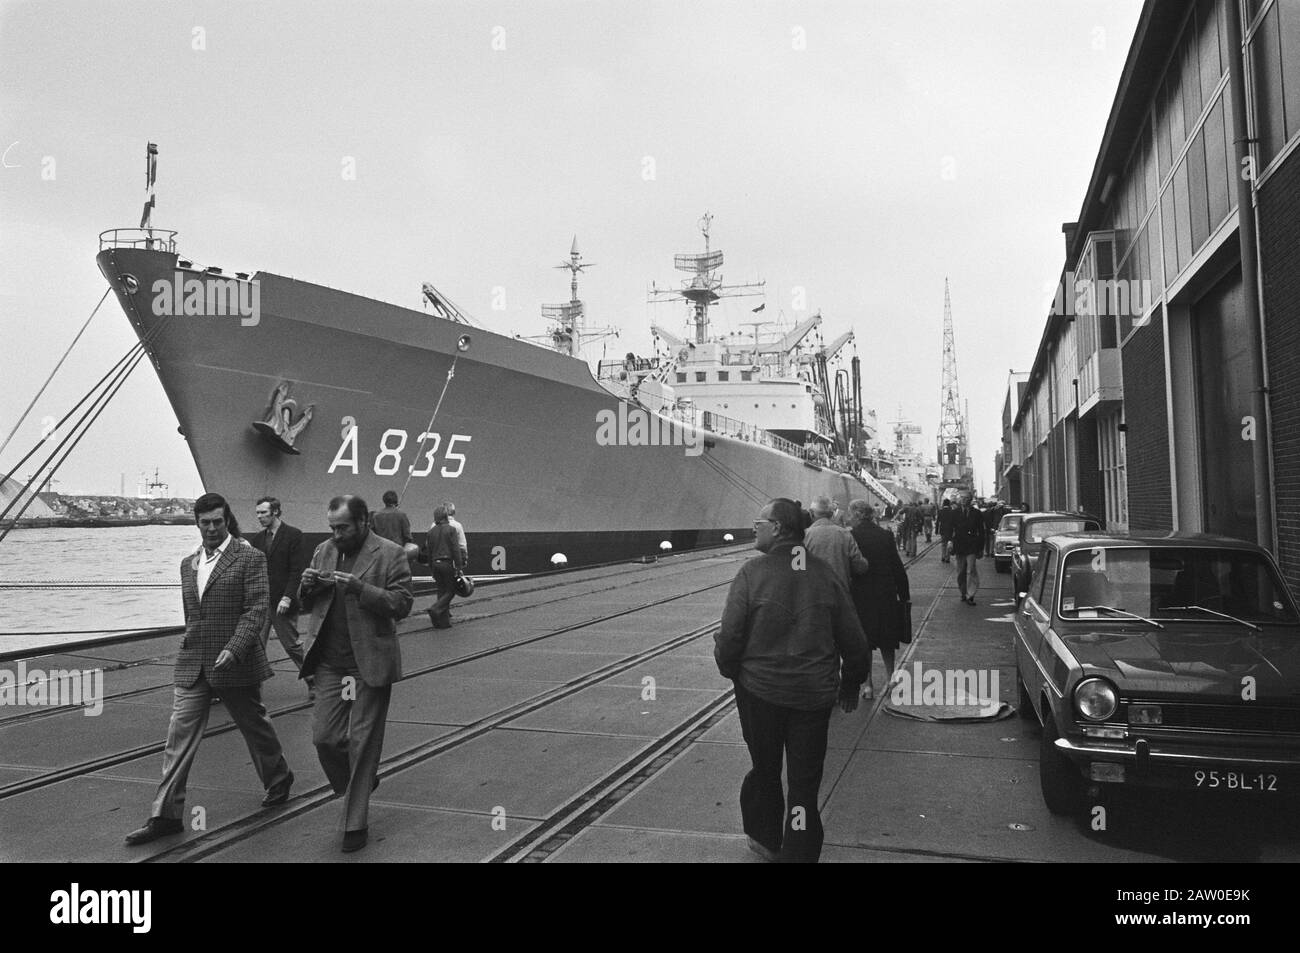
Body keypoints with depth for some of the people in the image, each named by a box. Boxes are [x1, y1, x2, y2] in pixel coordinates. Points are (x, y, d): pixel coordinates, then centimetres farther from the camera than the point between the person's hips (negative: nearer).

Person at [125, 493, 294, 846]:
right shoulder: (188, 564, 12)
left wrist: (233, 649, -24)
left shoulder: (250, 558, -8)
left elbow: (256, 610, -14)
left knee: (254, 725, 11)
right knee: (179, 734, -1)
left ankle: (278, 780, 35)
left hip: (236, 663, -5)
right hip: (192, 666, 5)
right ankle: (166, 815, 4)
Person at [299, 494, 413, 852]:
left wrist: (358, 587, -23)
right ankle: (357, 786, 32)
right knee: (324, 737, 3)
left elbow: (401, 604, -14)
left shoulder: (390, 554, -7)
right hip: (329, 663, 5)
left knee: (362, 742, 2)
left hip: (369, 663, -5)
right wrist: (308, 586, -6)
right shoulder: (323, 551, 10)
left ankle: (356, 824, 15)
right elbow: (307, 604, 17)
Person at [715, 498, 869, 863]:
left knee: (764, 768, 19)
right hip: (815, 693, 2)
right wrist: (851, 682, 17)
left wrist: (729, 669, 5)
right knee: (805, 778, 11)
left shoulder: (752, 572, -13)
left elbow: (730, 634, -15)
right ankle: (800, 852, 17)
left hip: (761, 690, -2)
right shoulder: (825, 573, -2)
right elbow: (852, 638, 2)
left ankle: (766, 840, 36)